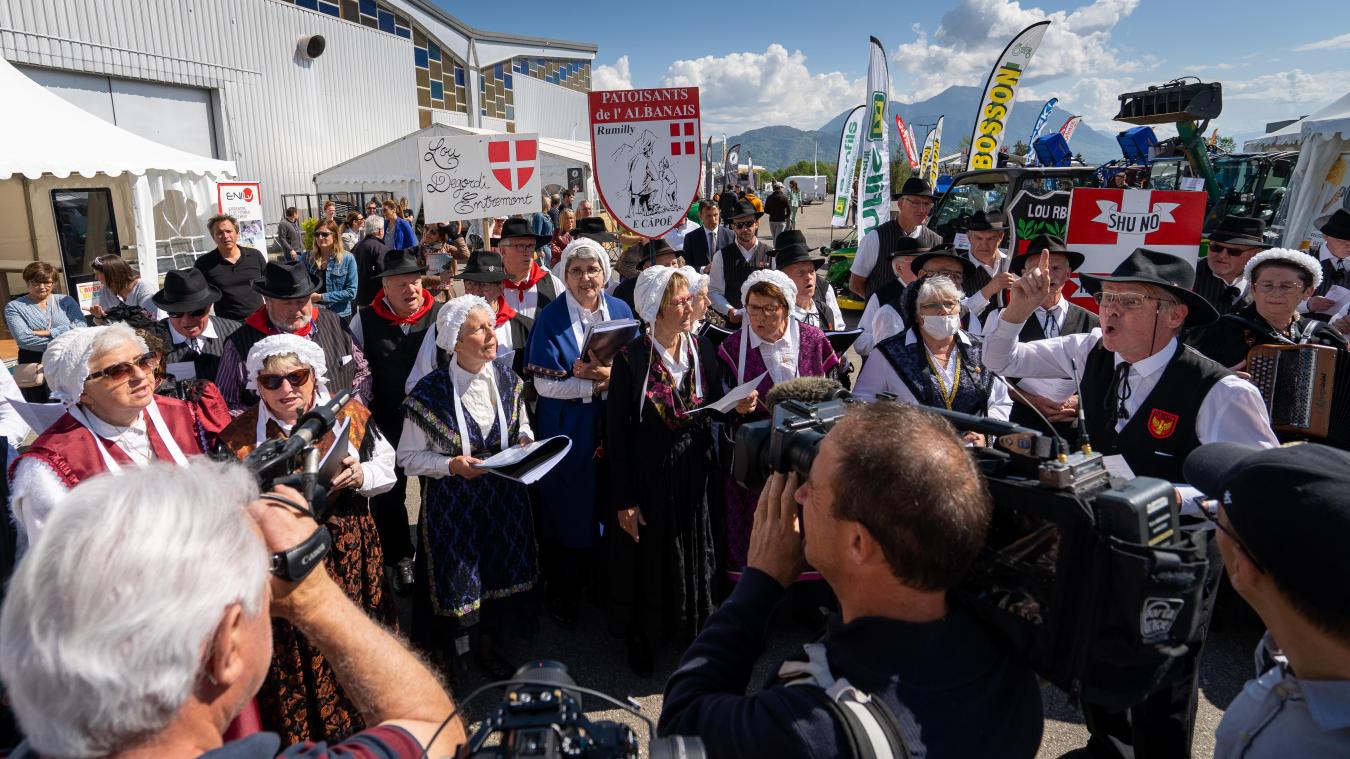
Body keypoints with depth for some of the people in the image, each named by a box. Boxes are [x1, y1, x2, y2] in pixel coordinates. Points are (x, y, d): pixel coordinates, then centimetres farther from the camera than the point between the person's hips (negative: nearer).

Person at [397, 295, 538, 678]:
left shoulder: (507, 378, -3)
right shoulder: (430, 392, -17)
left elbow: (521, 424, 13)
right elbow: (409, 457, -9)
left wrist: (525, 439, -9)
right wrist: (452, 465, -24)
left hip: (503, 497, 4)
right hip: (452, 501, -4)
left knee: (499, 573, 16)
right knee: (459, 580, 6)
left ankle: (488, 646, 41)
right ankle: (451, 656, 34)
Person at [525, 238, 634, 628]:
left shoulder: (621, 311, 3)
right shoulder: (550, 318, -8)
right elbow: (545, 384, -14)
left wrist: (608, 374, -18)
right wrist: (598, 383, -20)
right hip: (567, 431, -3)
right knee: (566, 508, 6)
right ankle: (562, 593, 27)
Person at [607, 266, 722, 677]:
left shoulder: (703, 348, -2)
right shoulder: (630, 358, -15)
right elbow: (616, 431, -12)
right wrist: (623, 500, -11)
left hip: (694, 470, 4)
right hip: (648, 474, -4)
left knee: (693, 554, 18)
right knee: (647, 558, 12)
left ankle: (691, 631, 41)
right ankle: (640, 639, 35)